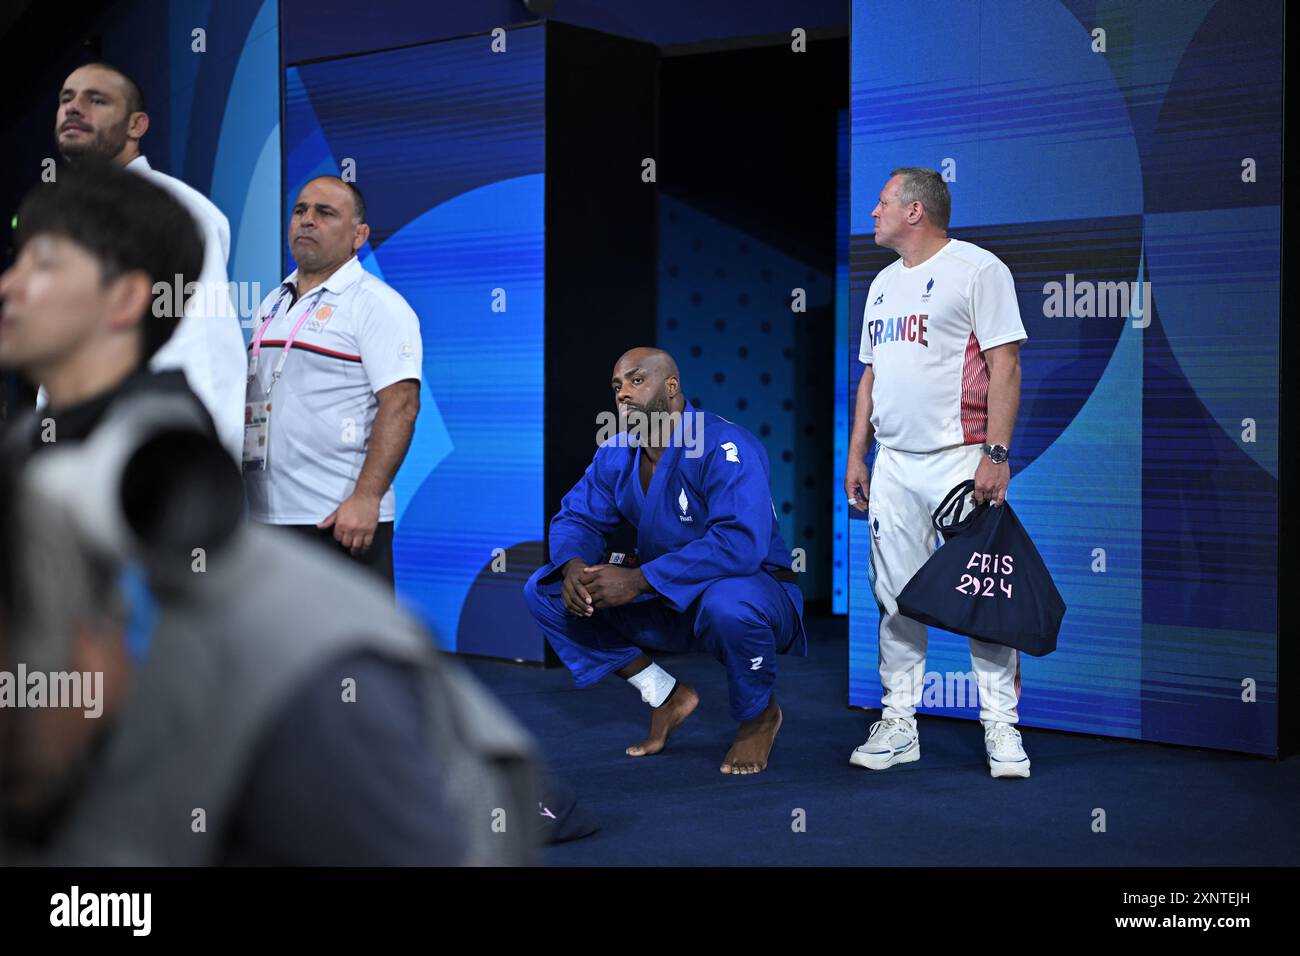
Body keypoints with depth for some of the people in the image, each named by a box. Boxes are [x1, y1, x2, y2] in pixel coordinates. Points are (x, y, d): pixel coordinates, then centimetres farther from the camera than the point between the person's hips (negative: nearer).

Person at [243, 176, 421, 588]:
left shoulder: (376, 304, -6)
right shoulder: (273, 303, 18)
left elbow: (400, 405, -16)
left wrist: (366, 497, -24)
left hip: (341, 520, -8)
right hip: (266, 516, 8)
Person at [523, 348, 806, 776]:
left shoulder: (723, 447, -24)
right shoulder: (616, 455, 0)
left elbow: (741, 544, -37)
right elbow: (577, 518, 7)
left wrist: (637, 580, -38)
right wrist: (574, 567, -19)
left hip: (751, 588, -7)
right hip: (668, 603, 7)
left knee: (728, 605, -44)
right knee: (543, 592, -3)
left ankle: (758, 715, -7)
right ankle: (666, 696, 5)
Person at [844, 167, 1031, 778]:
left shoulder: (976, 268, -4)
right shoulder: (884, 283, 19)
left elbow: (1004, 366, -10)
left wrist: (996, 454, -18)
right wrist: (855, 456, 16)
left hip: (960, 459, -7)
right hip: (892, 464, 7)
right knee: (895, 599, 7)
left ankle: (1002, 726, 1)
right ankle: (898, 723, 13)